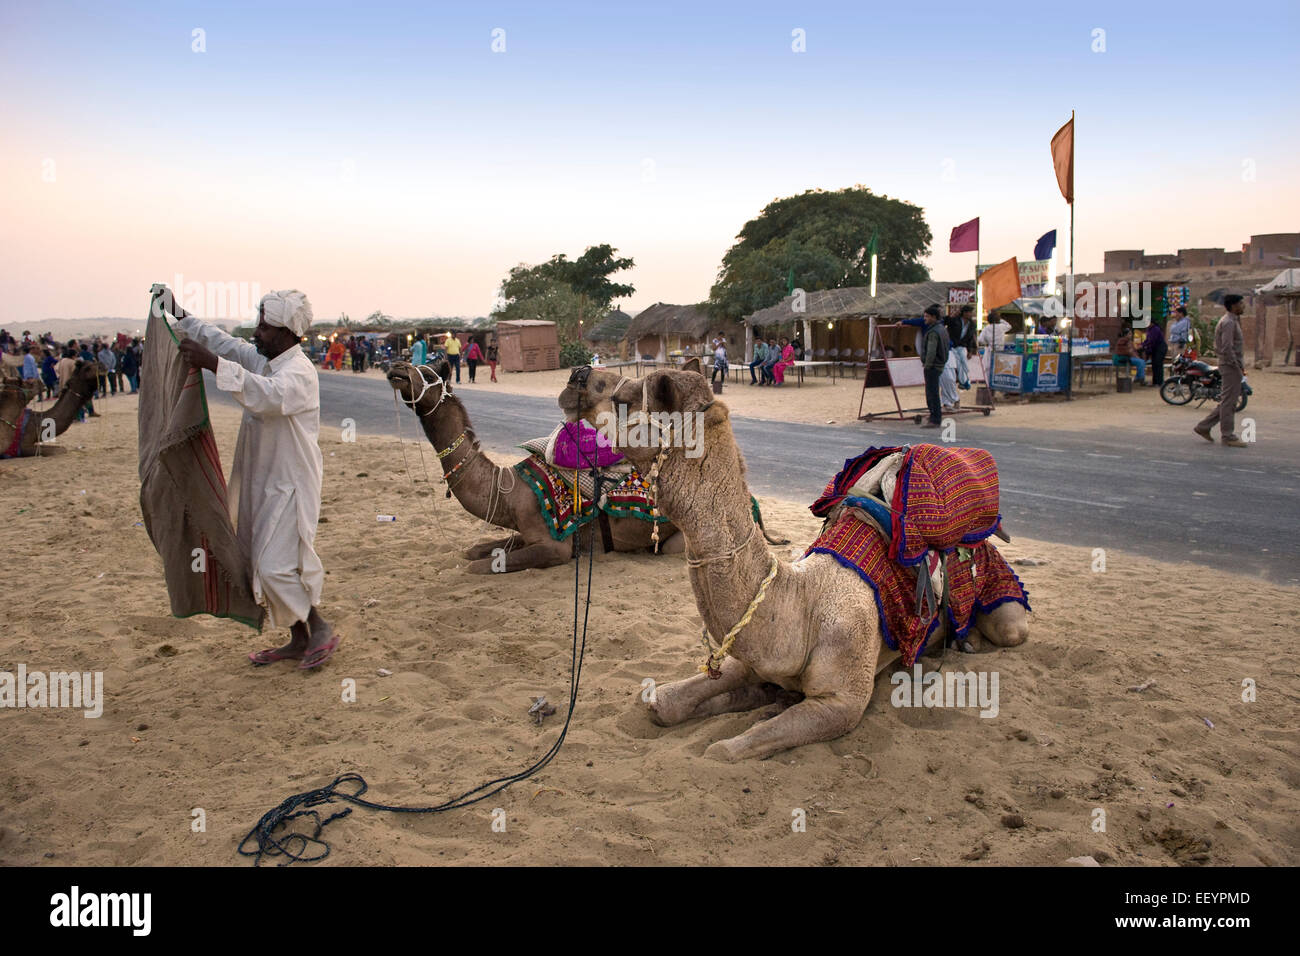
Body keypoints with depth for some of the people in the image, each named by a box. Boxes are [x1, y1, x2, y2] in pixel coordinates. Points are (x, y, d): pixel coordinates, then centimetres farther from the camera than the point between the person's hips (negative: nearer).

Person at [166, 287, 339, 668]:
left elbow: (268, 395, -39)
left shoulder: (299, 372, -19)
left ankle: (320, 629, 7)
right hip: (262, 482, 10)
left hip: (291, 484, -10)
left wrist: (214, 364, -45)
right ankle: (299, 641, 25)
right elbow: (226, 343, 23)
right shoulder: (262, 359, 9)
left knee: (276, 565, -12)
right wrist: (179, 316, 23)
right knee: (268, 563, 14)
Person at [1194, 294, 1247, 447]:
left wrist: (1241, 366, 16)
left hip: (1233, 366, 10)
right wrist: (1238, 368, -18)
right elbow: (1227, 348, -22)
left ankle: (1203, 426, 16)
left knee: (1228, 401, 12)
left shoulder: (1233, 321, 18)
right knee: (1229, 401, -4)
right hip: (1231, 366, -10)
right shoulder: (1228, 322, -15)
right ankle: (1228, 436, 1)